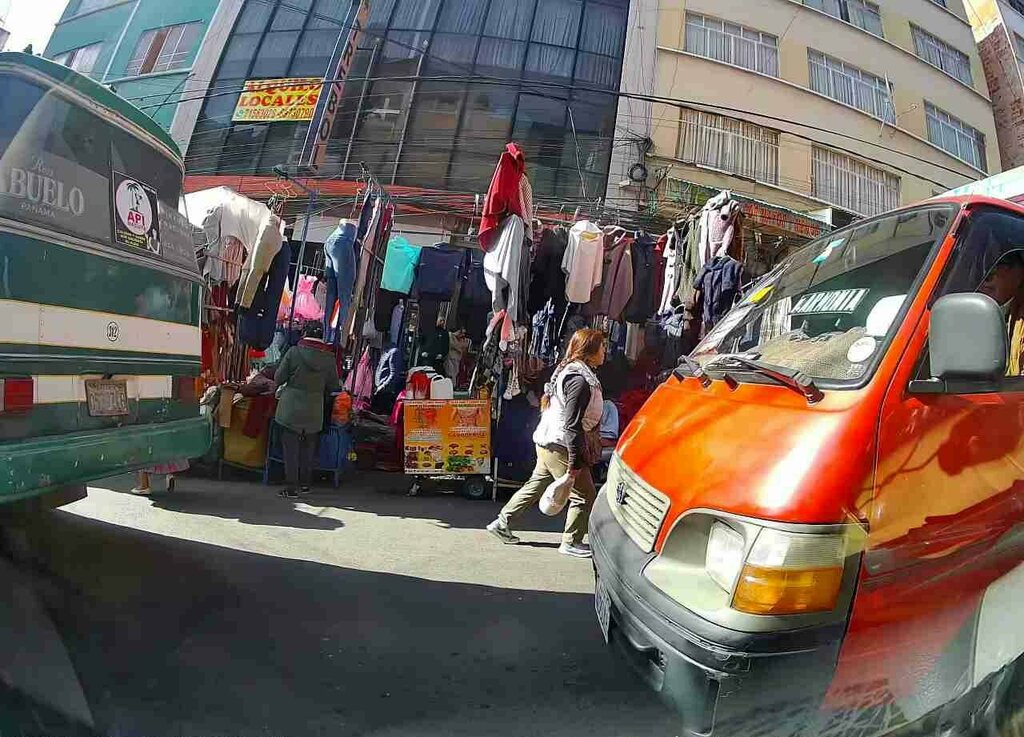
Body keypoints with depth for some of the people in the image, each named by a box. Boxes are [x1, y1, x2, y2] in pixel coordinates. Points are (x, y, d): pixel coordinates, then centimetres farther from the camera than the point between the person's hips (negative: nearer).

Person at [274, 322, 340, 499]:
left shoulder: (294, 352, -11)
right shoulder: (329, 358, -5)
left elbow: (278, 378, -6)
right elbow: (333, 386, 2)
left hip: (291, 408, -2)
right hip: (314, 411, 2)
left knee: (291, 448, 7)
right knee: (308, 448, 17)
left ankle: (292, 487, 8)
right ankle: (305, 483, 28)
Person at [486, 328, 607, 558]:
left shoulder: (569, 370, 11)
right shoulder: (580, 380, -20)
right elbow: (572, 424, -24)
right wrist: (574, 462, -23)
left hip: (548, 443, 10)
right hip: (560, 446, -10)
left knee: (537, 485, 20)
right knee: (584, 496, 2)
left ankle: (502, 523, 28)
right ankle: (571, 542, 15)